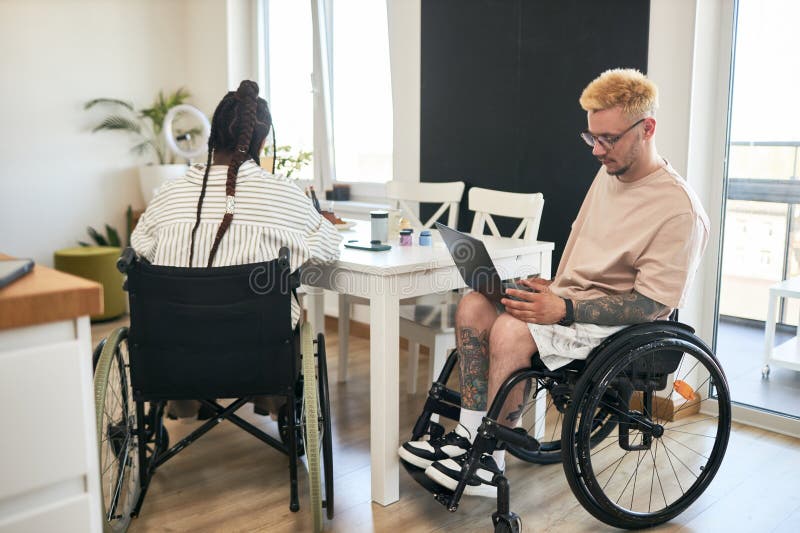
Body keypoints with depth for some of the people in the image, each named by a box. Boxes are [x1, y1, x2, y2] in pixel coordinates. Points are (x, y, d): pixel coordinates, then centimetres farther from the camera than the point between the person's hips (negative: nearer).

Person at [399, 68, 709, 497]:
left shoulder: (680, 210, -17)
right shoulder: (609, 172, 10)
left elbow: (653, 304, -20)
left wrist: (564, 310, -25)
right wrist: (551, 288, 4)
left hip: (617, 327, -9)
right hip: (569, 300, 9)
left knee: (510, 330, -30)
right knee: (474, 305, -10)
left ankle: (491, 465, -14)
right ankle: (469, 434, -8)